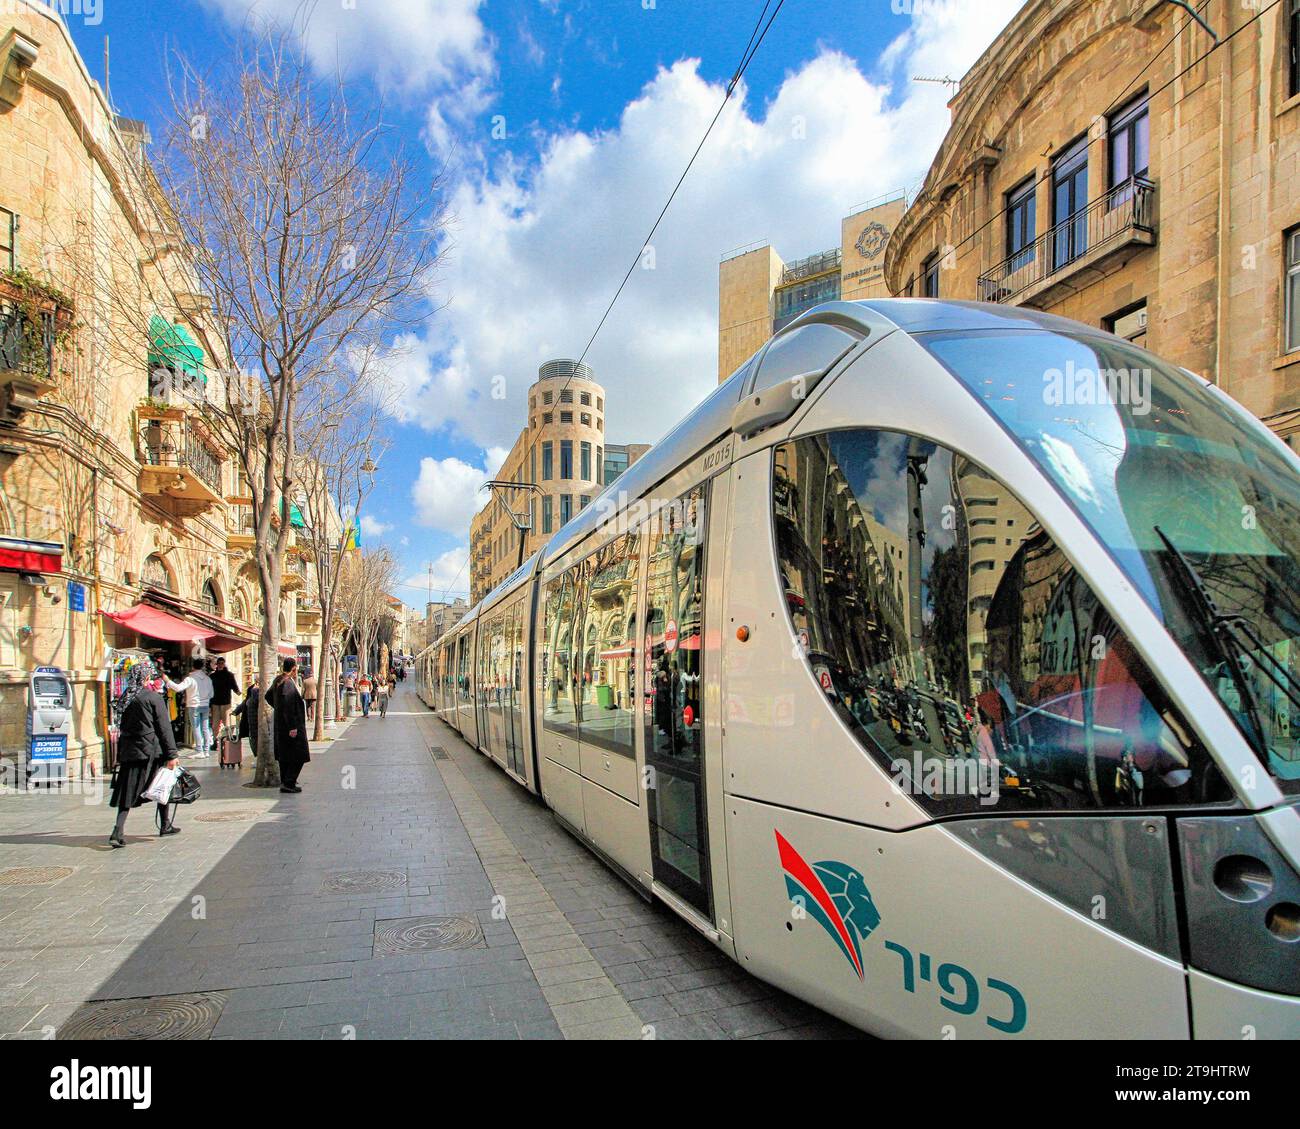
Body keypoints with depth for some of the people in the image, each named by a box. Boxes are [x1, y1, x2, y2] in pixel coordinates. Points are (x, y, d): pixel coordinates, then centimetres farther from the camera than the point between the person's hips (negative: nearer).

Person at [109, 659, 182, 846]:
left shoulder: (125, 699, 8)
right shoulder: (154, 698, -10)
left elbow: (123, 728, 13)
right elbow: (164, 728, -11)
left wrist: (121, 755, 19)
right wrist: (171, 754, -10)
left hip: (129, 752, 5)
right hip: (152, 752, -5)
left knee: (129, 792, 6)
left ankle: (119, 831, -5)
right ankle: (167, 825, 20)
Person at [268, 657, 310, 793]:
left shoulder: (278, 681, 7)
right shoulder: (288, 683, -22)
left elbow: (268, 696, 24)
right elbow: (287, 706, -26)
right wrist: (292, 727, -24)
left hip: (280, 724, 10)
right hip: (292, 725, -10)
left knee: (284, 754, 17)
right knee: (298, 755, -3)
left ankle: (285, 781, 24)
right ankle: (288, 783, -5)